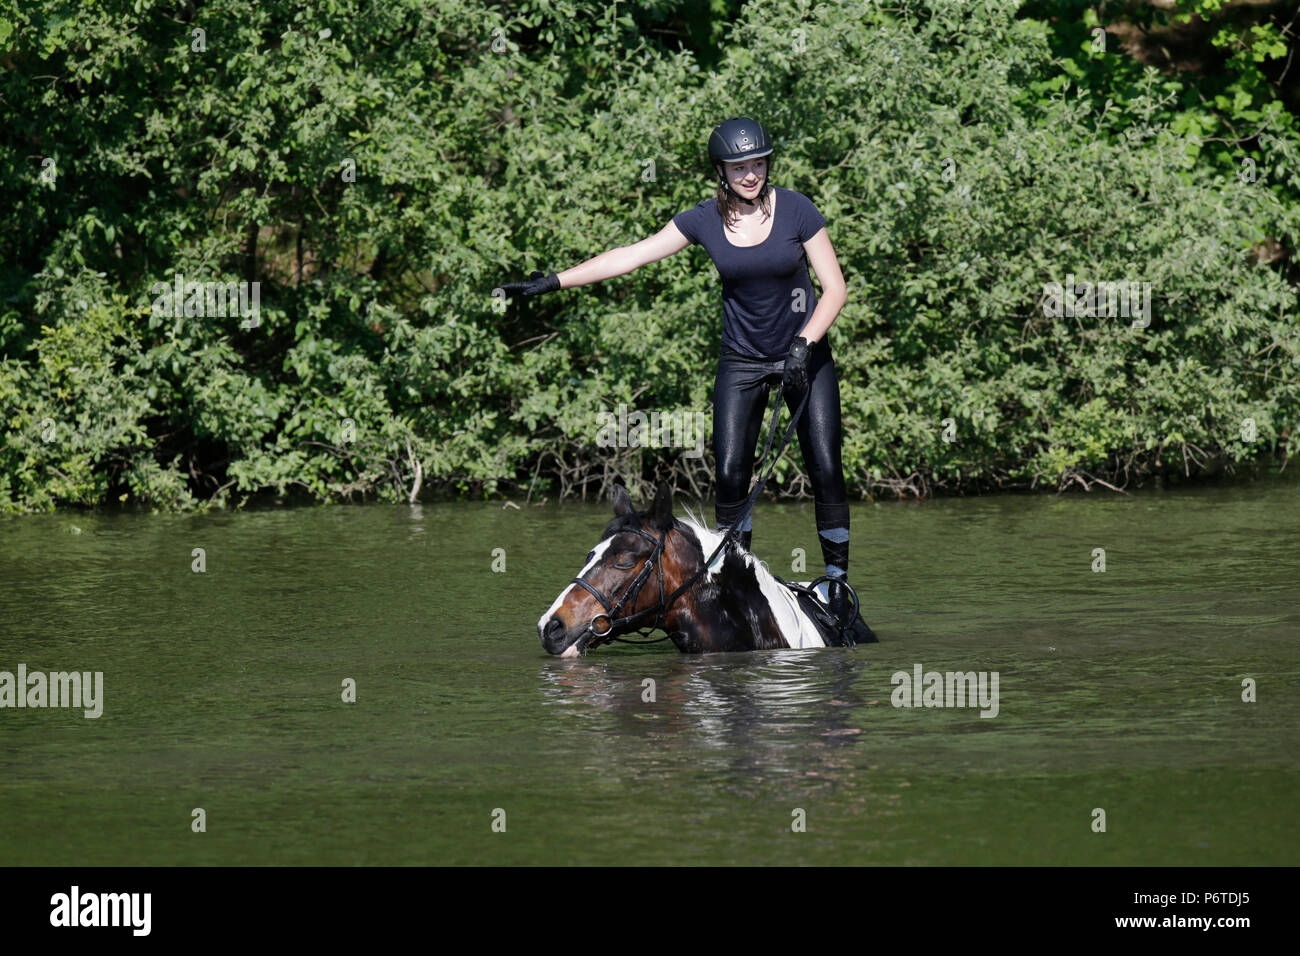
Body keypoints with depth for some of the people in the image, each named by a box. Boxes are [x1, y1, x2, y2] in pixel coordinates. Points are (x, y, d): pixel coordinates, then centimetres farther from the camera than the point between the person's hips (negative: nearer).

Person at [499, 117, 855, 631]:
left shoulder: (796, 210, -12)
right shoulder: (705, 221, -6)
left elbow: (835, 288, -10)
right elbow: (631, 255, -5)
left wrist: (805, 343, -24)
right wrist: (556, 281, -9)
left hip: (805, 353, -2)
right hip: (741, 361, 2)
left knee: (825, 468, -10)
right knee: (731, 473, -9)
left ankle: (837, 584, 1)